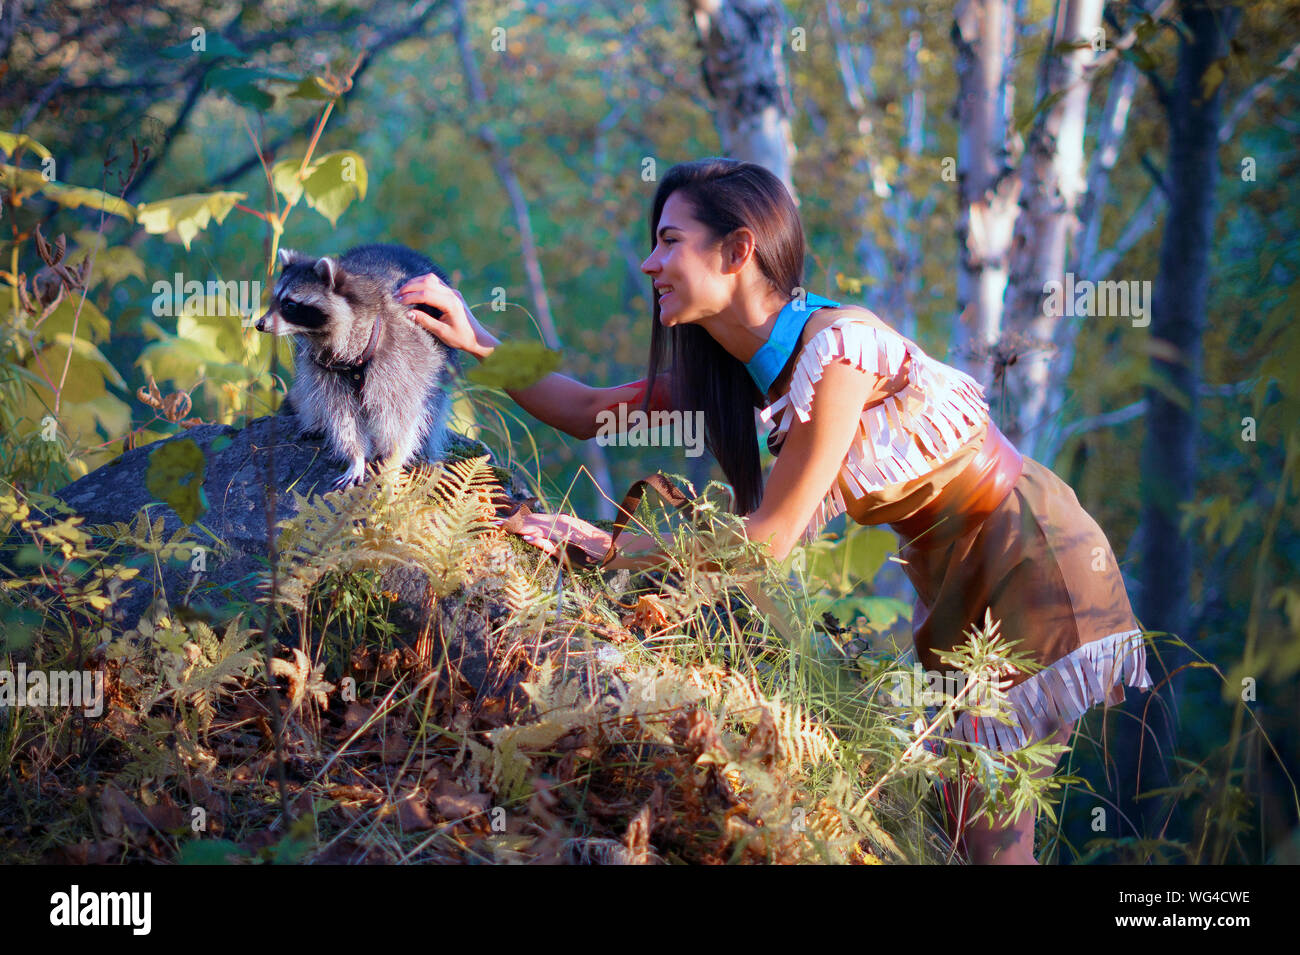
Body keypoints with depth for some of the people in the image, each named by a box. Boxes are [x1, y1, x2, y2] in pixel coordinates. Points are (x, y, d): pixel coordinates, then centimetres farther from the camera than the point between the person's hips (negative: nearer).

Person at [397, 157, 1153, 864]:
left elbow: (769, 537, -22)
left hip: (1030, 563, -8)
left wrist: (605, 545, -18)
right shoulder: (729, 365, 1)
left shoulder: (839, 348, -26)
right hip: (955, 580, 8)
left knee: (988, 834, -7)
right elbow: (589, 413, 8)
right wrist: (477, 342, -4)